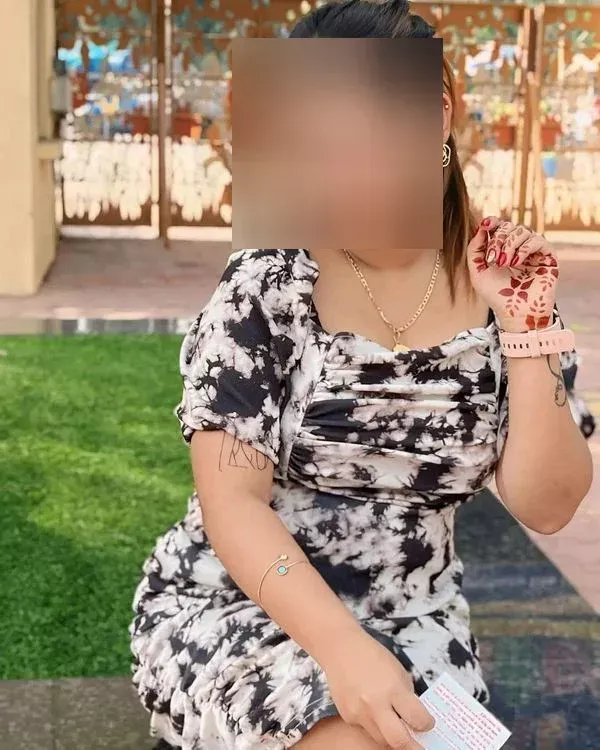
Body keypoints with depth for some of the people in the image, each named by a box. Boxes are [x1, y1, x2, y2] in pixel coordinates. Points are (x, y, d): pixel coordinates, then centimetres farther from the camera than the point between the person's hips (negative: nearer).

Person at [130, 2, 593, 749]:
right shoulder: (264, 287, -11)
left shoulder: (504, 291, -3)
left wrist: (527, 327, -15)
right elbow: (231, 502, -15)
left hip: (412, 623, 3)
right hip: (234, 607, -3)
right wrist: (341, 646, -29)